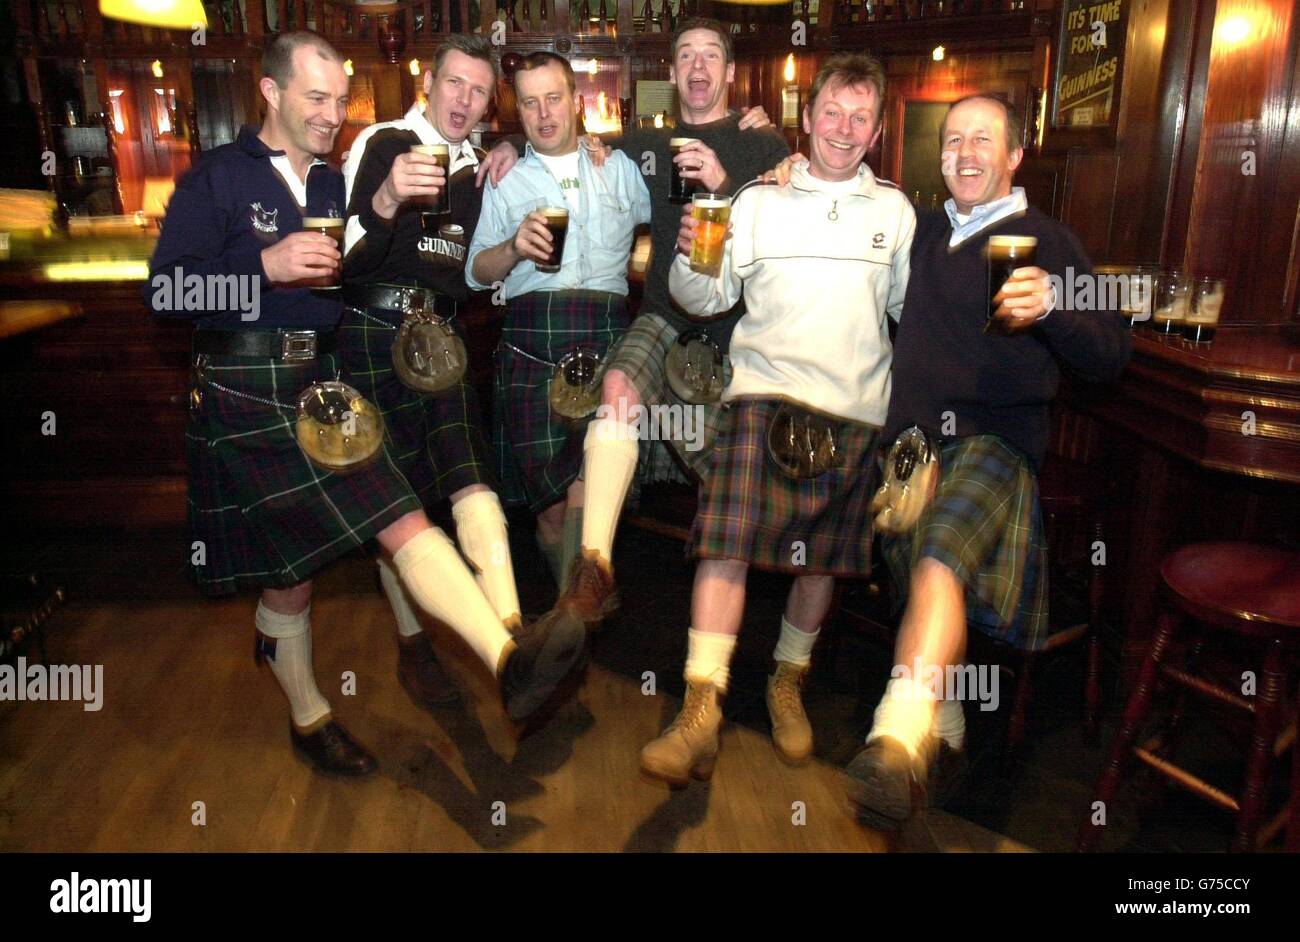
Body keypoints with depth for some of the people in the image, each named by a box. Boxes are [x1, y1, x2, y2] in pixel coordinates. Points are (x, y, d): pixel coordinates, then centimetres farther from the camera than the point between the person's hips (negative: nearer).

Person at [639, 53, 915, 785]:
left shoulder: (895, 211, 13)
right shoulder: (760, 201, 6)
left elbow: (911, 306, 18)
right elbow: (708, 298, 2)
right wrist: (689, 258, -17)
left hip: (856, 407, 3)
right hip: (766, 392, -2)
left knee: (825, 557, 9)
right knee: (728, 545, -16)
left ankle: (789, 685, 30)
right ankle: (702, 713, -12)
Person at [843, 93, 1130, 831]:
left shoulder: (1048, 242, 7)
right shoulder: (923, 233, 20)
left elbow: (1110, 357, 0)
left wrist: (1050, 309, -20)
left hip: (995, 437, -5)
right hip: (913, 437, 6)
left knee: (939, 562, -31)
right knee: (938, 584, 2)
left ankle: (898, 741, -40)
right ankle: (946, 729, 20)